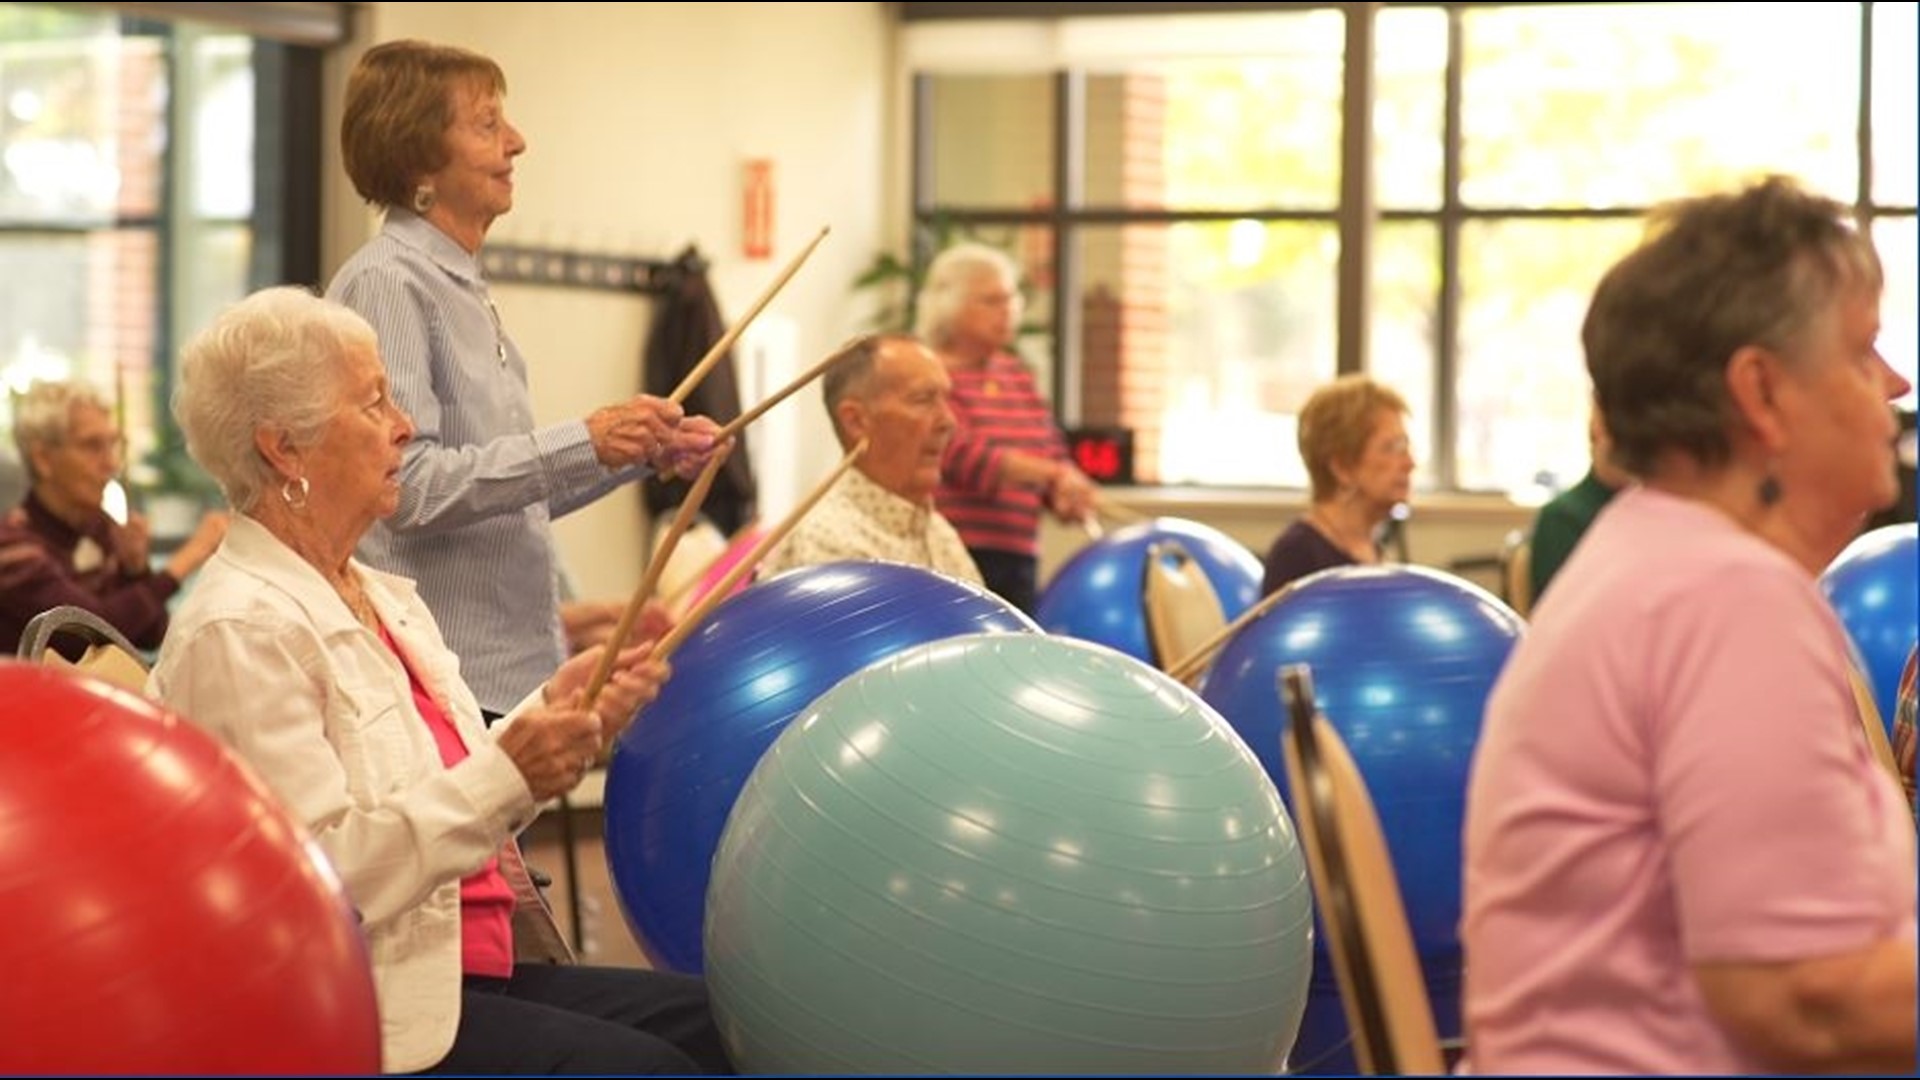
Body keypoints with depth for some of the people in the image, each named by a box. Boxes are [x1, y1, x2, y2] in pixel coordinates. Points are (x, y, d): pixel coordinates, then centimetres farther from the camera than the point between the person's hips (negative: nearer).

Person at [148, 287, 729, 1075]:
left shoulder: (384, 599, 15)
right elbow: (320, 876, -22)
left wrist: (553, 713, 2)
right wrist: (505, 774, -27)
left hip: (472, 973, 9)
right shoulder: (242, 630, -14)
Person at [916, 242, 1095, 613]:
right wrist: (1052, 474, -28)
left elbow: (1053, 451, 16)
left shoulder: (1016, 374, 17)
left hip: (1017, 558, 7)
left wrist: (1064, 497, -7)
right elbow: (962, 456, -18)